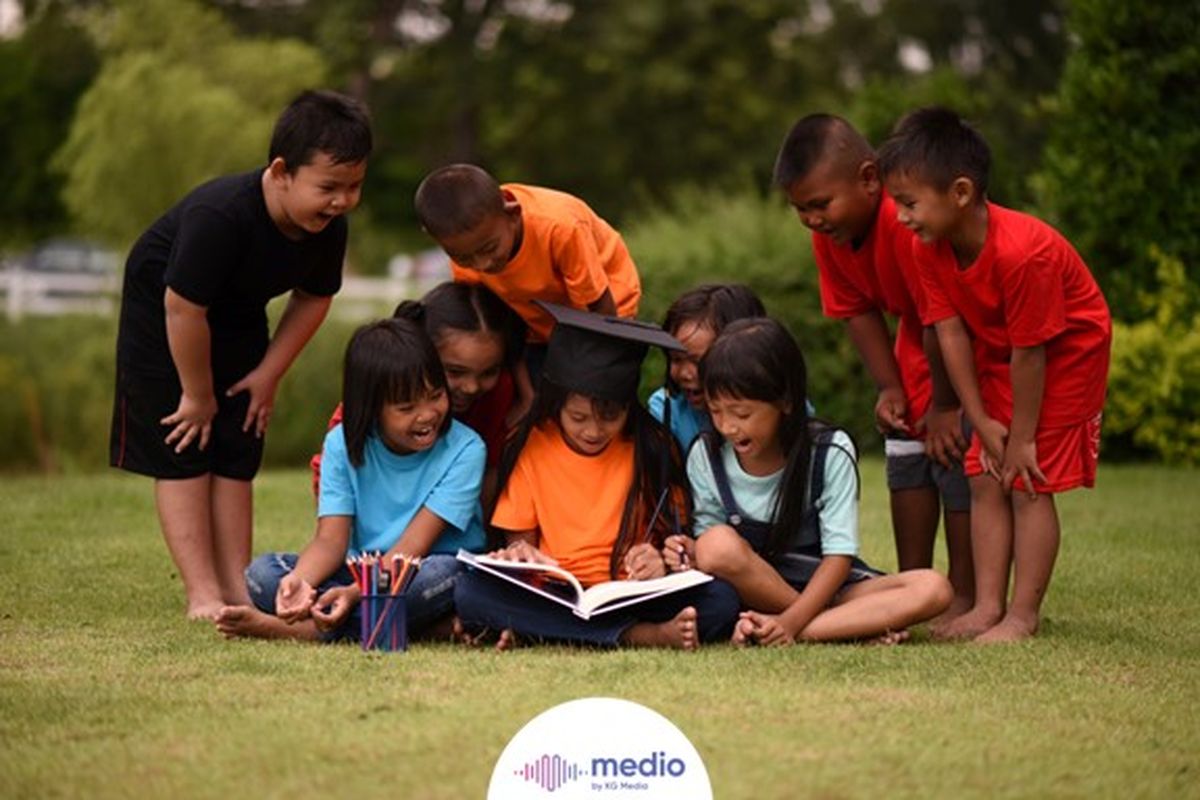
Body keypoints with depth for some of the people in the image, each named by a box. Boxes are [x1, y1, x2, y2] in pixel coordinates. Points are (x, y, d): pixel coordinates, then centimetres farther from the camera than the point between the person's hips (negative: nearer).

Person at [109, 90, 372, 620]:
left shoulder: (329, 228, -19)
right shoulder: (219, 215, -39)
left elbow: (313, 299, -1)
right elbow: (183, 307, -32)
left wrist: (269, 374, -5)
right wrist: (198, 396, -21)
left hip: (237, 321, 6)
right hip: (162, 311, -6)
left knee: (235, 457, 5)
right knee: (183, 454, -7)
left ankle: (236, 587, 8)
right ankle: (202, 595, -8)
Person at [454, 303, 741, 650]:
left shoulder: (652, 448, 2)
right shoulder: (532, 448, 3)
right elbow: (520, 536, 8)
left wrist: (662, 563, -20)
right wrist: (519, 553, -16)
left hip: (633, 598, -1)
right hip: (553, 599, 1)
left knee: (720, 600, -29)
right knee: (470, 592, -30)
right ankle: (643, 636, -32)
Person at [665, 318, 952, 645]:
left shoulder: (830, 453, -11)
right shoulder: (706, 457, -5)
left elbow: (839, 554, -14)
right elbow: (710, 541, 1)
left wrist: (791, 621, -27)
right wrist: (691, 553, -24)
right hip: (753, 592, 1)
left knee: (933, 588, -25)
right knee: (717, 545, -33)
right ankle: (859, 625, -23)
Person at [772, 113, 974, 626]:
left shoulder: (909, 220, -38)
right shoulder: (829, 235, -10)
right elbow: (858, 311, 1)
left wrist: (944, 405, -22)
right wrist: (890, 388, -8)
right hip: (920, 340, 8)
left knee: (954, 450, -12)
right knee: (905, 452, 7)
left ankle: (964, 597, -5)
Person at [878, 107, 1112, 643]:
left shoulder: (1023, 252, -36)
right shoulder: (930, 249, -14)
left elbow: (1029, 353, -28)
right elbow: (951, 333, -10)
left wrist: (1022, 438, -20)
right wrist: (982, 422, -10)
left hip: (1066, 353, -7)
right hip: (998, 355, 7)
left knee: (1030, 483, -8)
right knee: (986, 480, 3)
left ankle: (1023, 615, -3)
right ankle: (988, 607, 6)